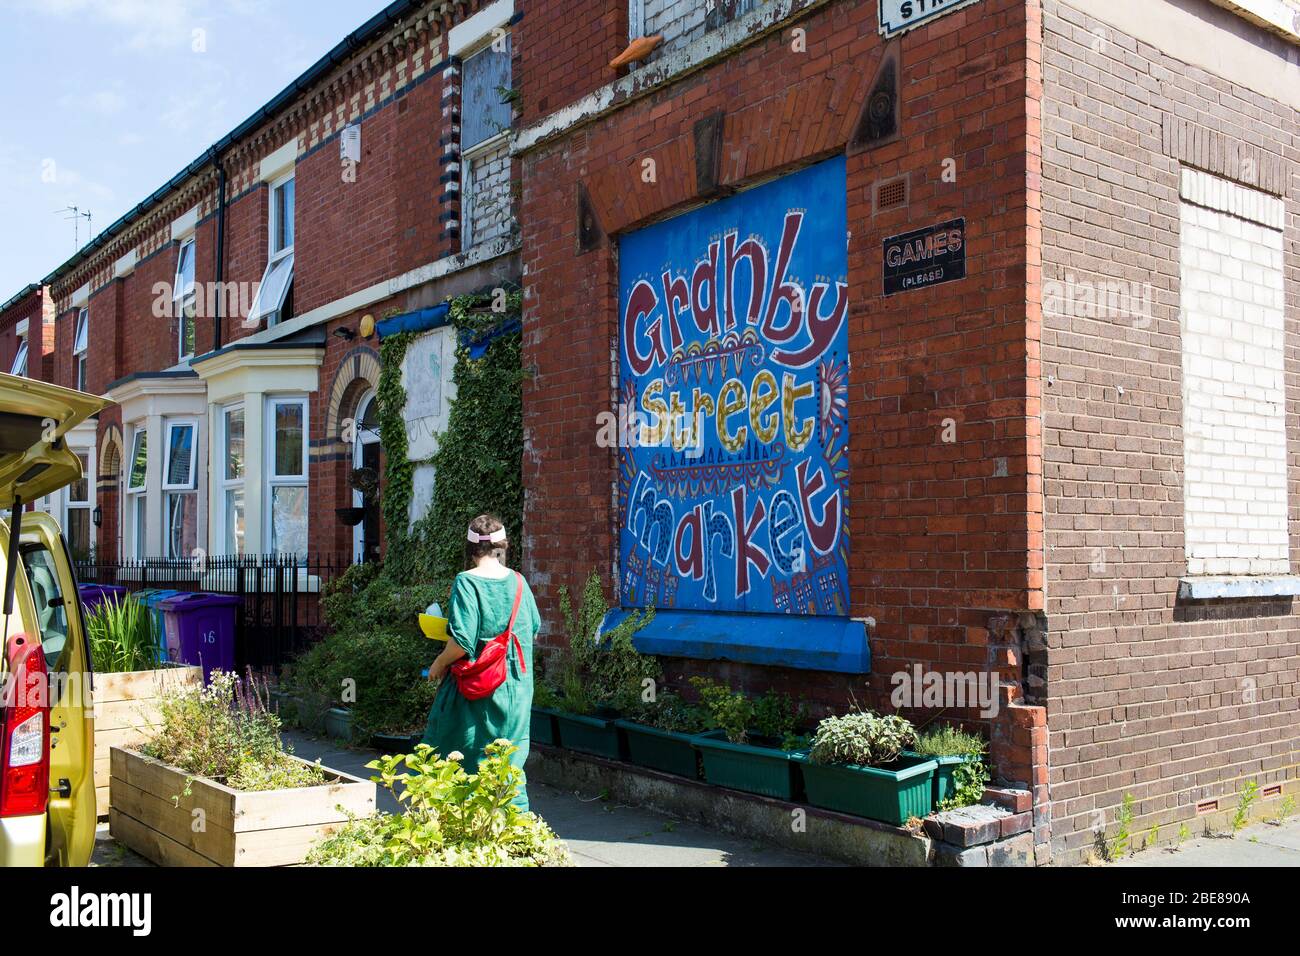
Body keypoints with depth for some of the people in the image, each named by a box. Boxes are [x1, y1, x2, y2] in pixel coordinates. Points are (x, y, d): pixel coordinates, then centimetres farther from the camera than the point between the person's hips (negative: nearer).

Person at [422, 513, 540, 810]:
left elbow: (462, 641, -20)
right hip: (517, 689, 5)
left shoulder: (467, 582, -14)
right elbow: (534, 630, 12)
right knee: (510, 762, 14)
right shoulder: (518, 581, 2)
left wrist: (439, 664, -3)